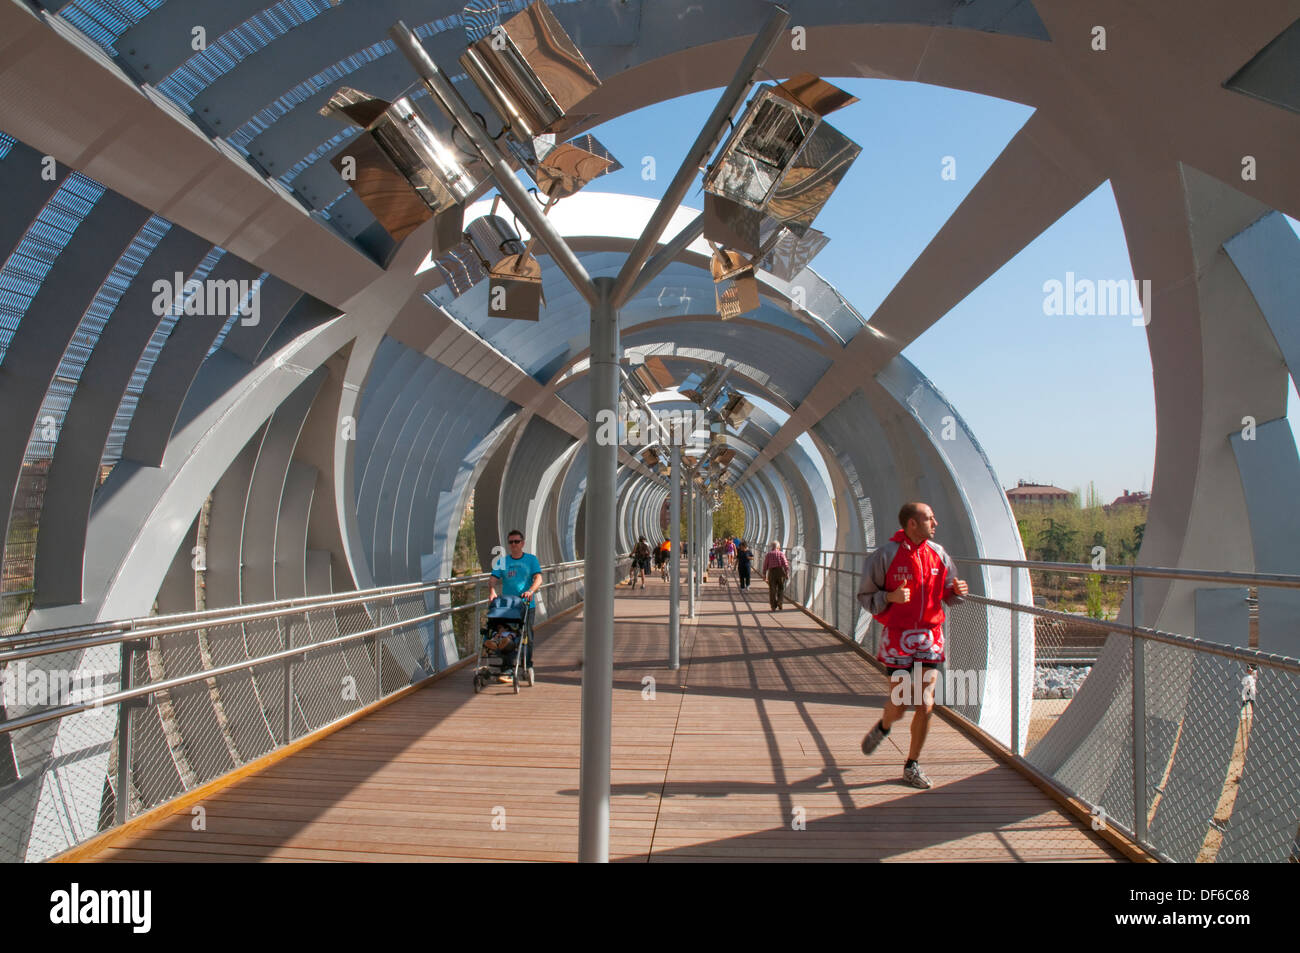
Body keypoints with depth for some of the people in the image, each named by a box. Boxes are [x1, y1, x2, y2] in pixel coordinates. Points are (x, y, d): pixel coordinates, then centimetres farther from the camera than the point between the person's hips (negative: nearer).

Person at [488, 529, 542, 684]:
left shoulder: (531, 559, 6)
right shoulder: (502, 561, 10)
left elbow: (538, 578, -6)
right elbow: (493, 579, 1)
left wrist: (530, 591, -25)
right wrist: (492, 591, -21)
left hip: (526, 605, 0)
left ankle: (527, 667, 21)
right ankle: (507, 670, -9)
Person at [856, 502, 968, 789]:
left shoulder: (938, 554, 5)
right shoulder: (886, 555, -9)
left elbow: (948, 594, 15)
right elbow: (865, 596, -5)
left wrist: (957, 590, -8)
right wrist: (890, 596, -23)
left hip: (930, 637, 4)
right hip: (898, 637, -4)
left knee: (925, 705, 0)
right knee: (899, 705, 0)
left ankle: (912, 766, 16)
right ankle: (883, 728, 37)